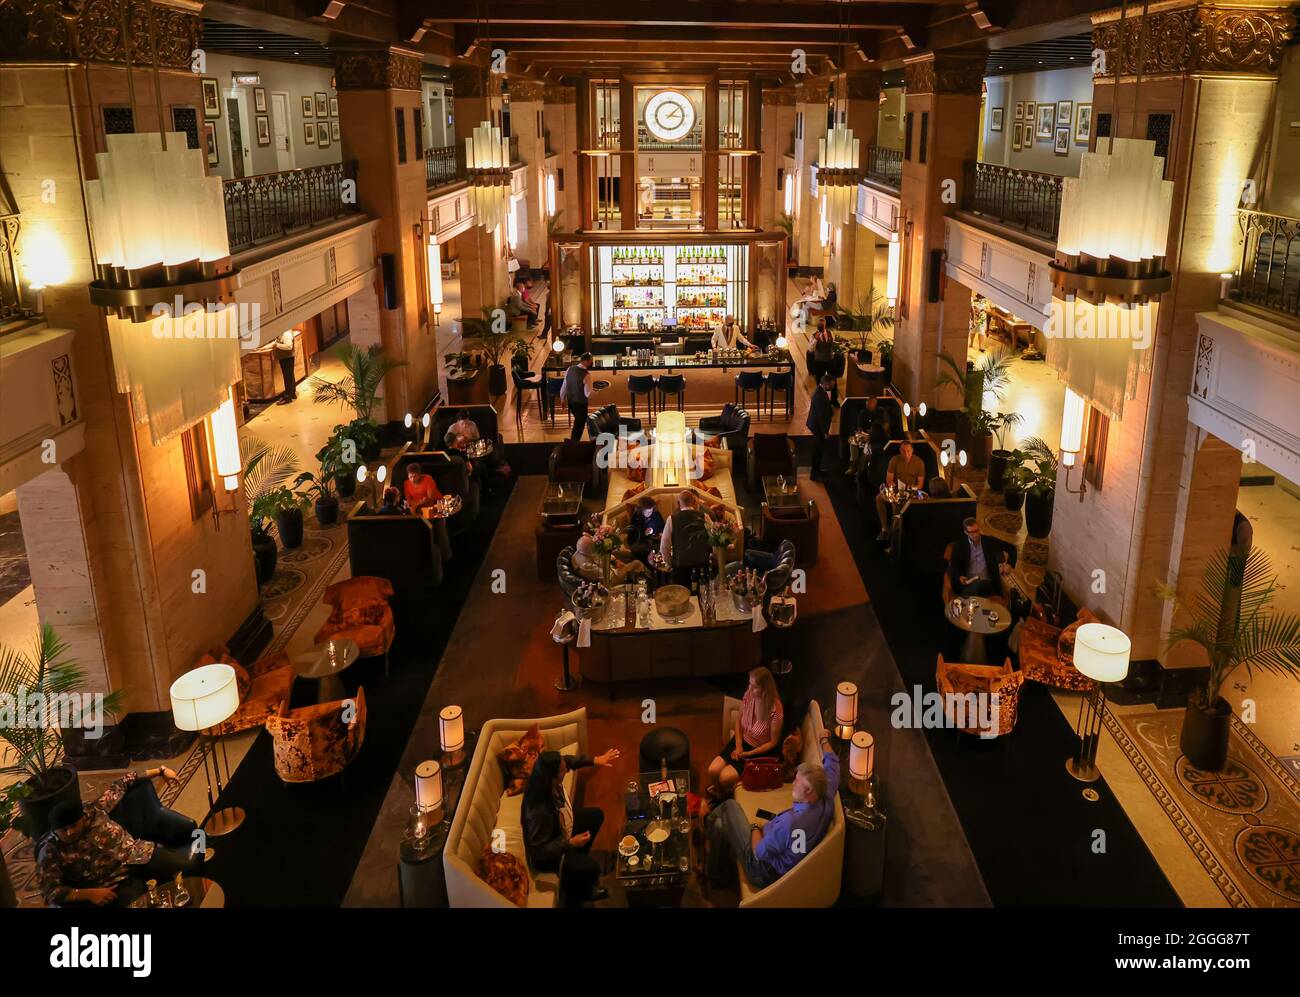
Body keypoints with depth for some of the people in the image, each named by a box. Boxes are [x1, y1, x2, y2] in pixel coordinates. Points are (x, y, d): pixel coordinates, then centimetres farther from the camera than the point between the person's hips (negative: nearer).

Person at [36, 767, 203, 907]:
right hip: (117, 884, -2)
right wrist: (89, 893, -26)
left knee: (190, 865, -14)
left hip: (139, 856, 2)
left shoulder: (94, 811, -4)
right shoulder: (51, 852, -11)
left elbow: (121, 784, 8)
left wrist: (160, 770, 11)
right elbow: (50, 891, -17)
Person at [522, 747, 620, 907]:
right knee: (591, 868, -15)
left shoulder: (548, 783, -23)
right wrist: (571, 843, -32)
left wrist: (595, 760, -5)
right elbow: (538, 851, -34)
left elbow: (568, 760, -1)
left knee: (596, 815, 17)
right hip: (545, 854, -8)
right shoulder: (540, 812, -45)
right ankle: (574, 897, 18)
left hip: (560, 826, 8)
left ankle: (577, 859, 36)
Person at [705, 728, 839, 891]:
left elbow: (760, 852, -27)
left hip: (763, 872, -7)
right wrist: (824, 741, 18)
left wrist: (755, 828, -7)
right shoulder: (827, 802, -20)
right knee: (730, 806, 13)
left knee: (720, 824, 13)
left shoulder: (789, 822, -42)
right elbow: (832, 763, 0)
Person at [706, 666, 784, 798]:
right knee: (713, 770, -11)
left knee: (726, 777, -18)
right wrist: (738, 746, -6)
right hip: (742, 741, 5)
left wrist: (748, 753, -16)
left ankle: (725, 794, 17)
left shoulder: (775, 710, -30)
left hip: (759, 751, -5)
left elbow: (773, 742, -16)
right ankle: (717, 791, 22)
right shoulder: (749, 695, -15)